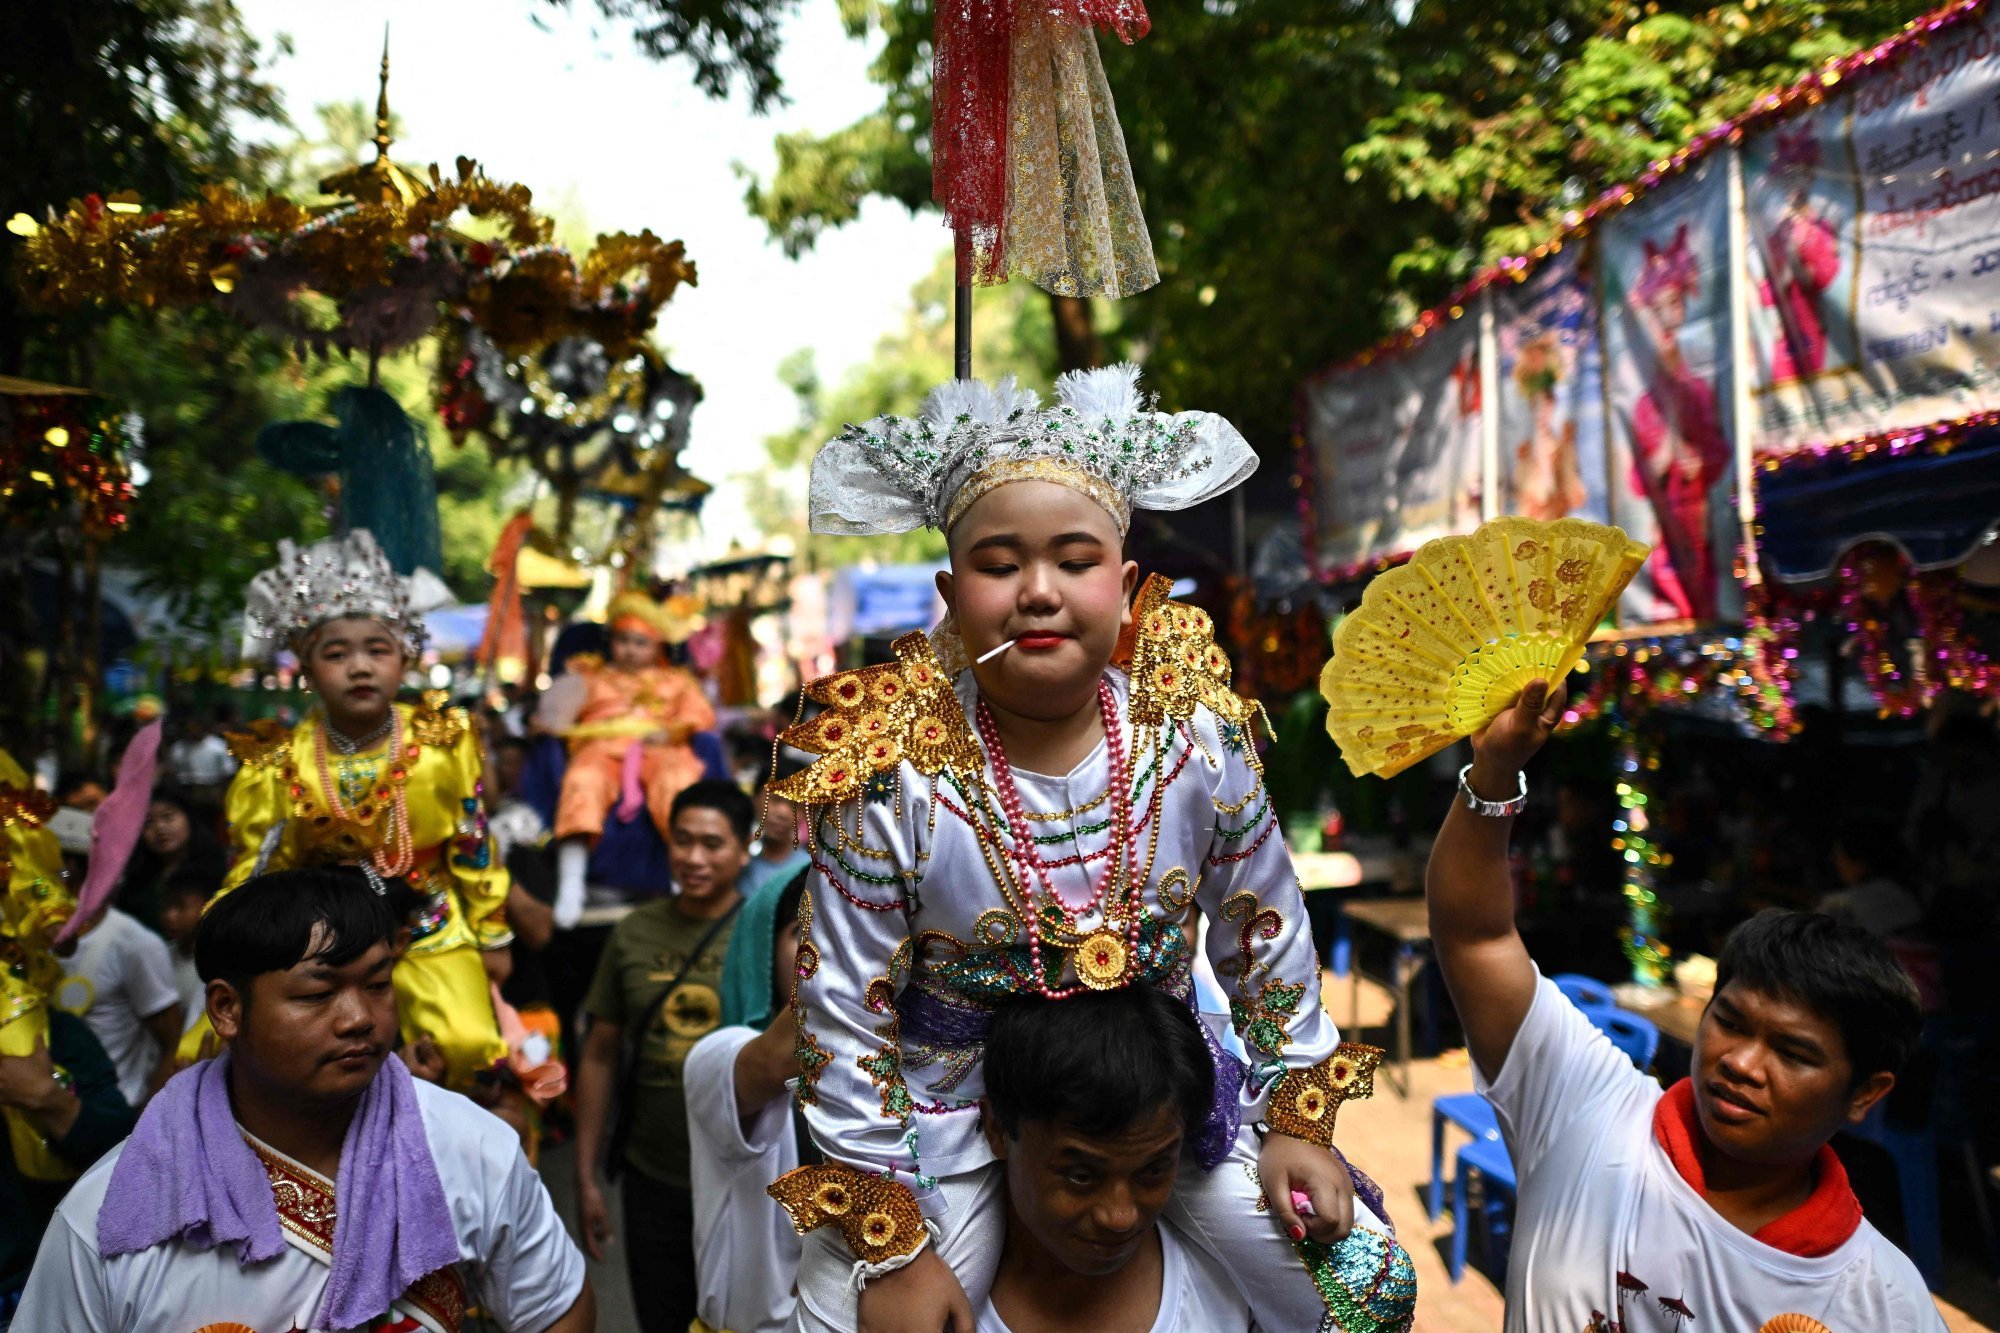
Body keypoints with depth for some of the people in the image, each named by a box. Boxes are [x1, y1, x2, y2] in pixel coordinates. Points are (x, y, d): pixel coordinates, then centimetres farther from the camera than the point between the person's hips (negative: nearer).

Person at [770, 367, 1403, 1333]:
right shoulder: (893, 782, -22)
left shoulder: (1197, 741, -14)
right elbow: (843, 1015, -14)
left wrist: (1297, 1115, 6)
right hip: (956, 1102, -2)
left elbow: (1267, 935, 2)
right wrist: (892, 1246, -11)